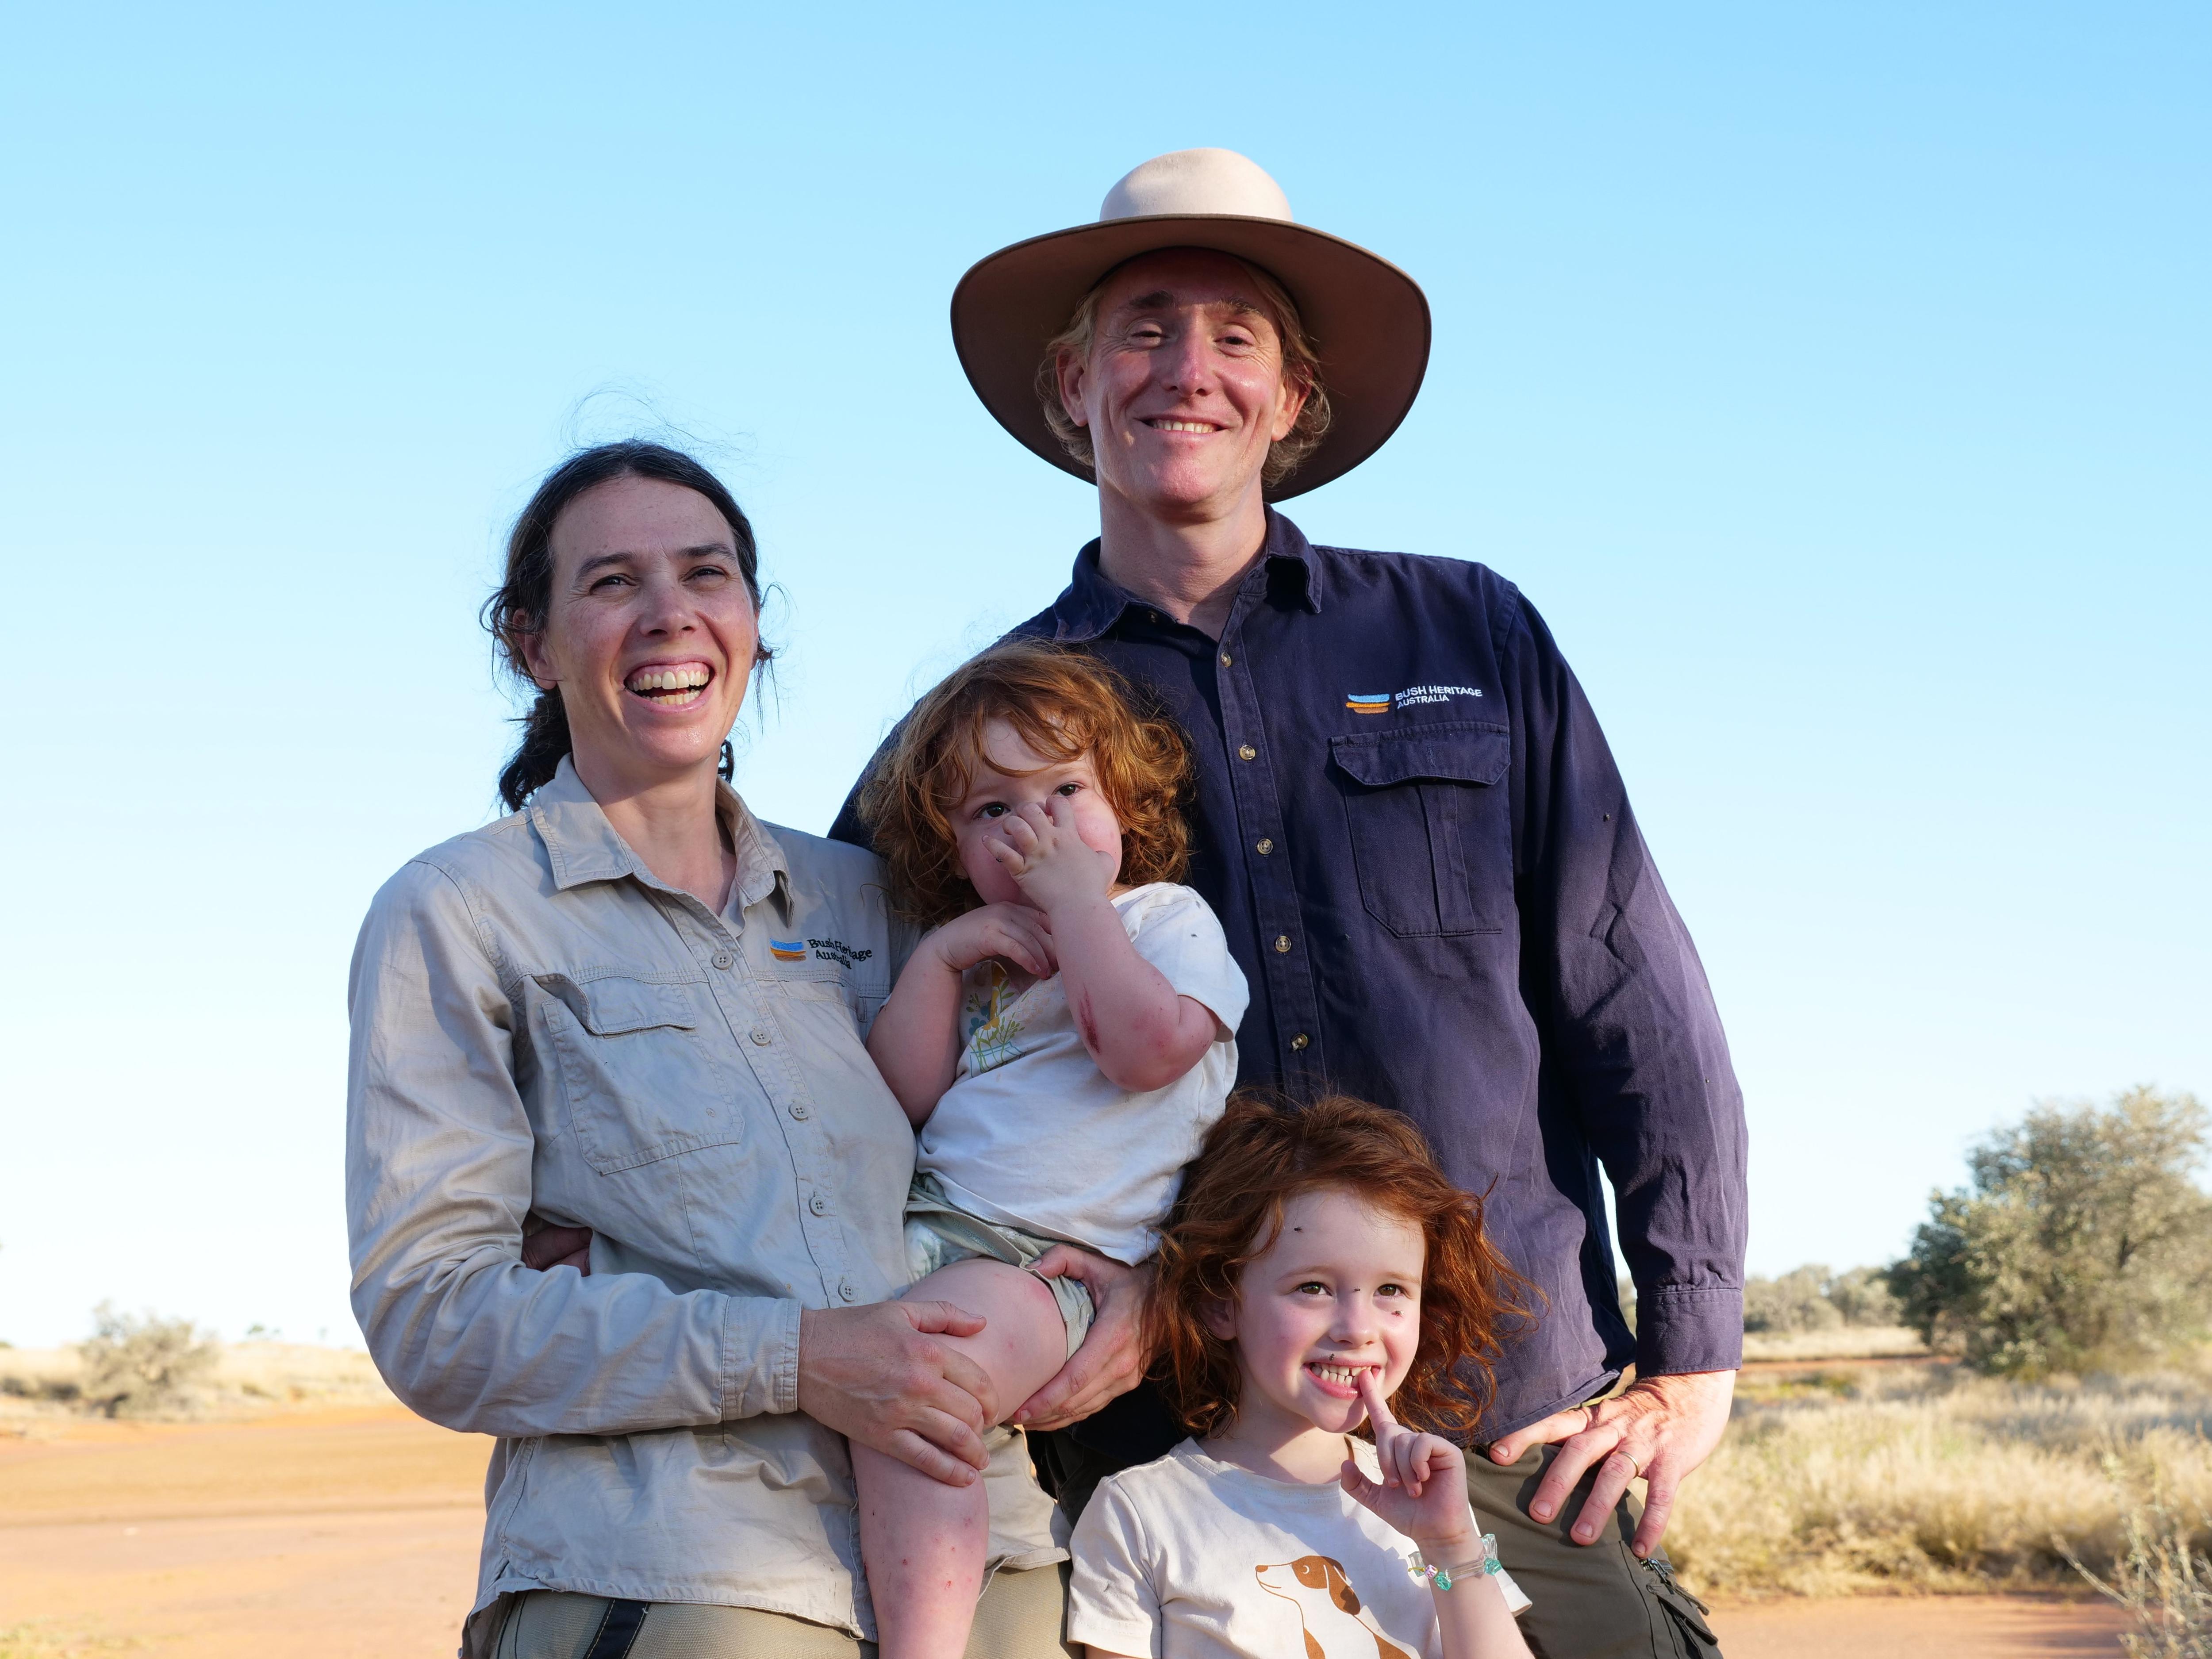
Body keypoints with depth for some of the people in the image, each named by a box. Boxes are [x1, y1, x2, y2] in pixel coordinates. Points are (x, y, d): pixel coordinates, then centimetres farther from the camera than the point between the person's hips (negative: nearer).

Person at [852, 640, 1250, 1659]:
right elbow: (901, 1098, 14)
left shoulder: (1166, 919, 8)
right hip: (911, 1224, 8)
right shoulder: (975, 950, 25)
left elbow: (1150, 1048, -14)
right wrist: (940, 956, 4)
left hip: (1046, 1258, -7)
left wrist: (1074, 897, -8)